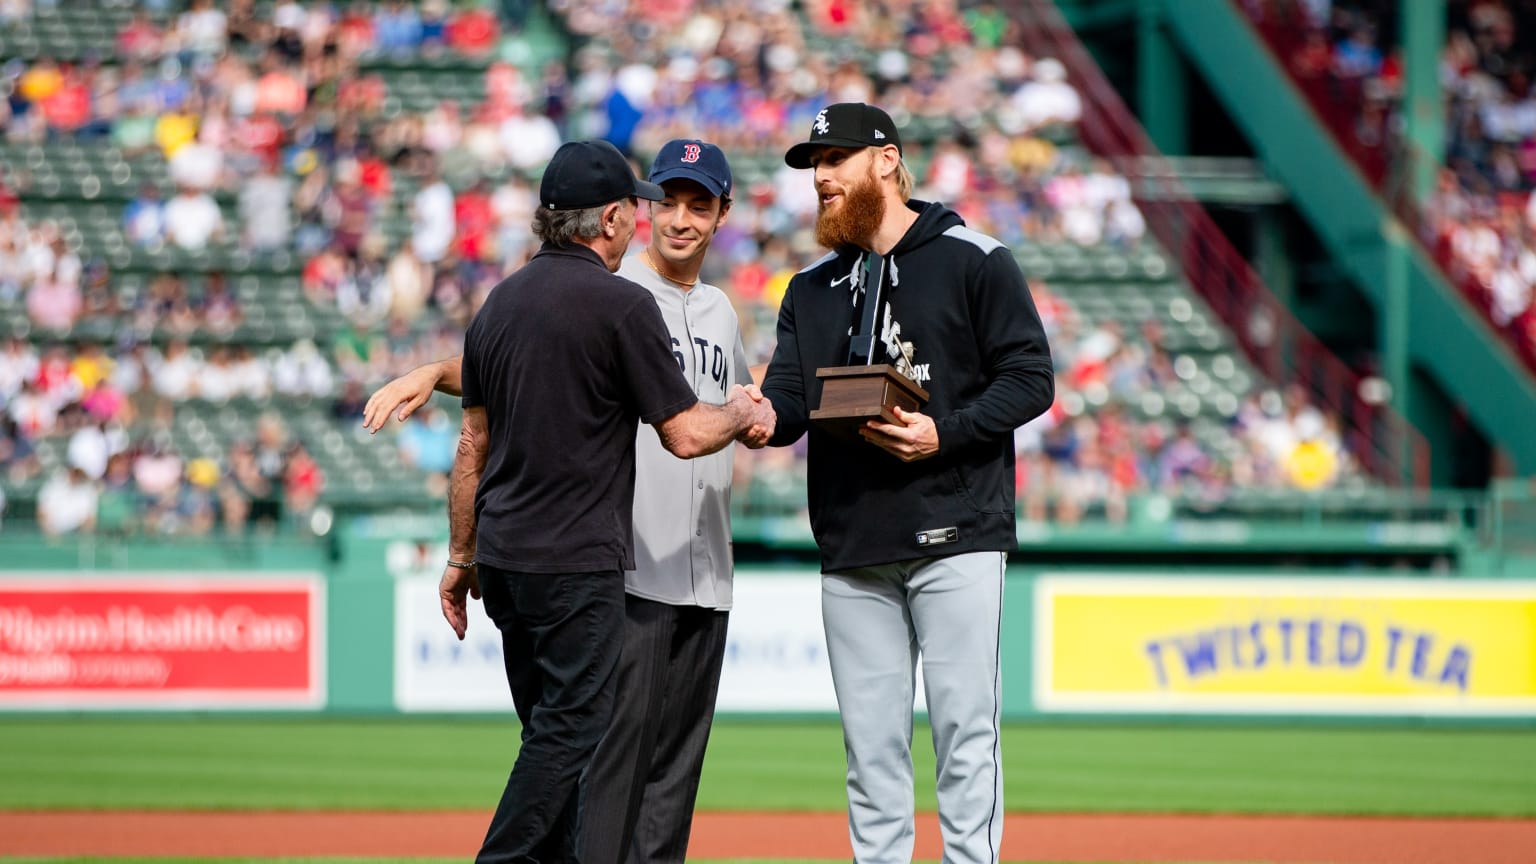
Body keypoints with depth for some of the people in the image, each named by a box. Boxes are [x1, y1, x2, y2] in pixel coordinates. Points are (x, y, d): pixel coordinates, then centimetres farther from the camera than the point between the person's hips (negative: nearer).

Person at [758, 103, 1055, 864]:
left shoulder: (973, 261, 0)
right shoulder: (811, 288, 16)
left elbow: (1030, 378, -3)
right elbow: (789, 398, 9)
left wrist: (944, 433, -16)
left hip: (955, 537, -5)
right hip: (852, 546, 5)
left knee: (964, 723, -7)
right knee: (870, 739, 6)